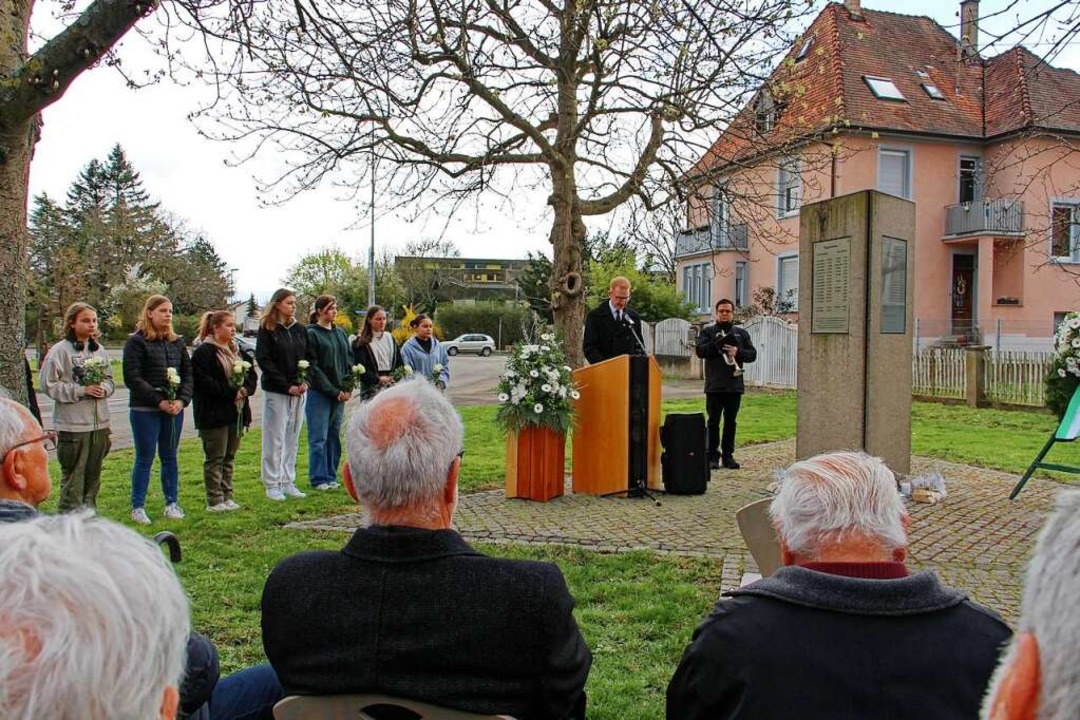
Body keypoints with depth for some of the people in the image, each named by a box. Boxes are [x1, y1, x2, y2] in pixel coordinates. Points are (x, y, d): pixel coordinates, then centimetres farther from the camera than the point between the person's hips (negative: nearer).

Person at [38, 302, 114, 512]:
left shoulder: (99, 350, 8)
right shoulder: (60, 351, -9)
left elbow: (110, 379, 16)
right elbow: (49, 384, -11)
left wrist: (104, 388, -6)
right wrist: (82, 390, -16)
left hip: (100, 422, 6)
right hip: (73, 424, -6)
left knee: (93, 475, 15)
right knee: (73, 477, -1)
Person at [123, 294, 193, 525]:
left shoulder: (177, 342, 11)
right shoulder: (136, 342, -6)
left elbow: (188, 373, 10)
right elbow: (132, 378, -12)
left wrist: (182, 400, -7)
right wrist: (159, 402, -16)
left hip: (174, 409, 5)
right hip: (145, 410, -5)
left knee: (170, 457, 12)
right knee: (145, 459, 2)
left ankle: (172, 503, 20)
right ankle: (138, 507, 12)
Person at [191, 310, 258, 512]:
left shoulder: (238, 351, 15)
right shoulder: (203, 352, -9)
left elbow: (252, 375, 15)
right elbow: (204, 382, -18)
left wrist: (245, 389, -6)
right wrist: (231, 392, -18)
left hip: (236, 411, 7)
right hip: (214, 413, -7)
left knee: (229, 457, 12)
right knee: (215, 458, -2)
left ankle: (227, 497, 19)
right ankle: (214, 501, 4)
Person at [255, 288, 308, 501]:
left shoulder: (300, 329, 11)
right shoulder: (266, 329, -4)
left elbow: (308, 357, 13)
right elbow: (264, 360, -10)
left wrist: (304, 381, -4)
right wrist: (287, 386, -14)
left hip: (299, 392, 5)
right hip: (276, 391, -5)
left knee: (292, 438, 8)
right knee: (275, 439, -1)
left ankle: (288, 482, 16)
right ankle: (272, 484, 7)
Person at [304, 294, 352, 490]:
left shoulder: (340, 333, 14)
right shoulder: (311, 333, -6)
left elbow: (349, 362, 13)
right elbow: (313, 367, -10)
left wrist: (348, 387, -1)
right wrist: (333, 391, -12)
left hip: (340, 393, 6)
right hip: (319, 393, -6)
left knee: (334, 436, 10)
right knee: (318, 438, -2)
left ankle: (331, 476, 18)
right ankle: (319, 479, 6)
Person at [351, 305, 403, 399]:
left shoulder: (390, 338, 16)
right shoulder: (361, 342, -1)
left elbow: (399, 362, 15)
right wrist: (378, 378, -19)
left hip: (392, 384, 5)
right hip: (371, 387, -4)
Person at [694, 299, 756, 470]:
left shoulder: (741, 333, 14)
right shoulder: (707, 332, 7)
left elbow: (752, 354, 8)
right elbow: (699, 350, -7)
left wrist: (738, 352, -11)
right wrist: (716, 344, -22)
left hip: (735, 385, 2)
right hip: (714, 385, -2)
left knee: (730, 421, 7)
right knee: (713, 421, -1)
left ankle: (728, 455, 14)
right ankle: (713, 456, 4)